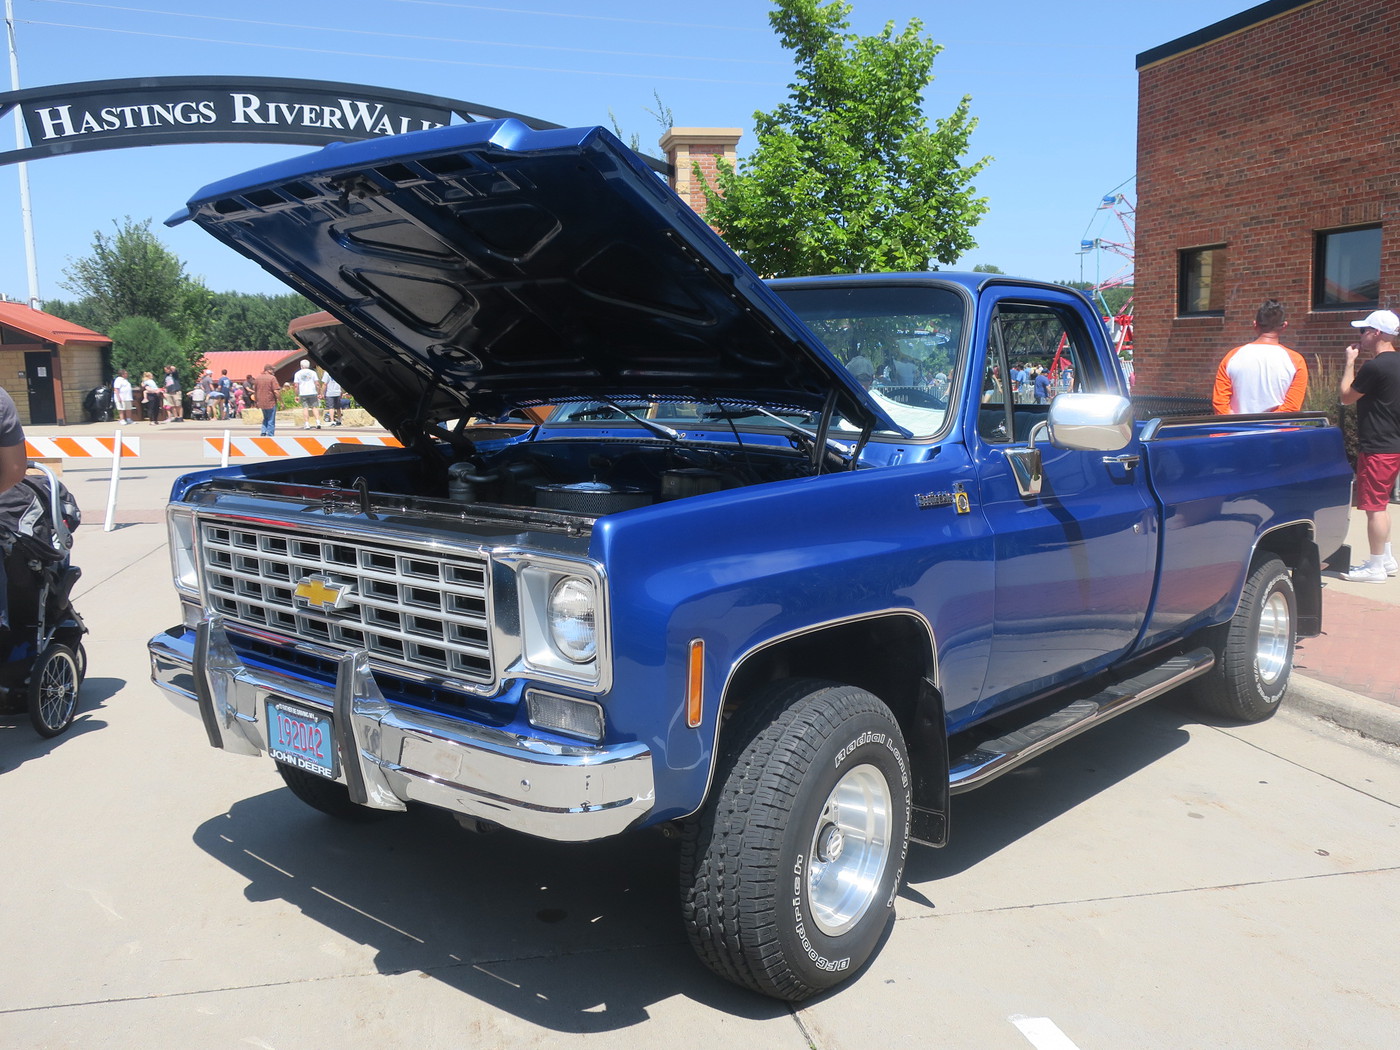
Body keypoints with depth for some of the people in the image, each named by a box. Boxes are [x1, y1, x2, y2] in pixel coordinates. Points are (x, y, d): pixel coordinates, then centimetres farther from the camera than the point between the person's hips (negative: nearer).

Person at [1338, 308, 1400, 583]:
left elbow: (1346, 396, -6)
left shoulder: (1375, 367, -20)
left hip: (1377, 448, -10)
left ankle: (1375, 567, 1)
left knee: (1374, 507, -4)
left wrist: (1350, 361, 0)